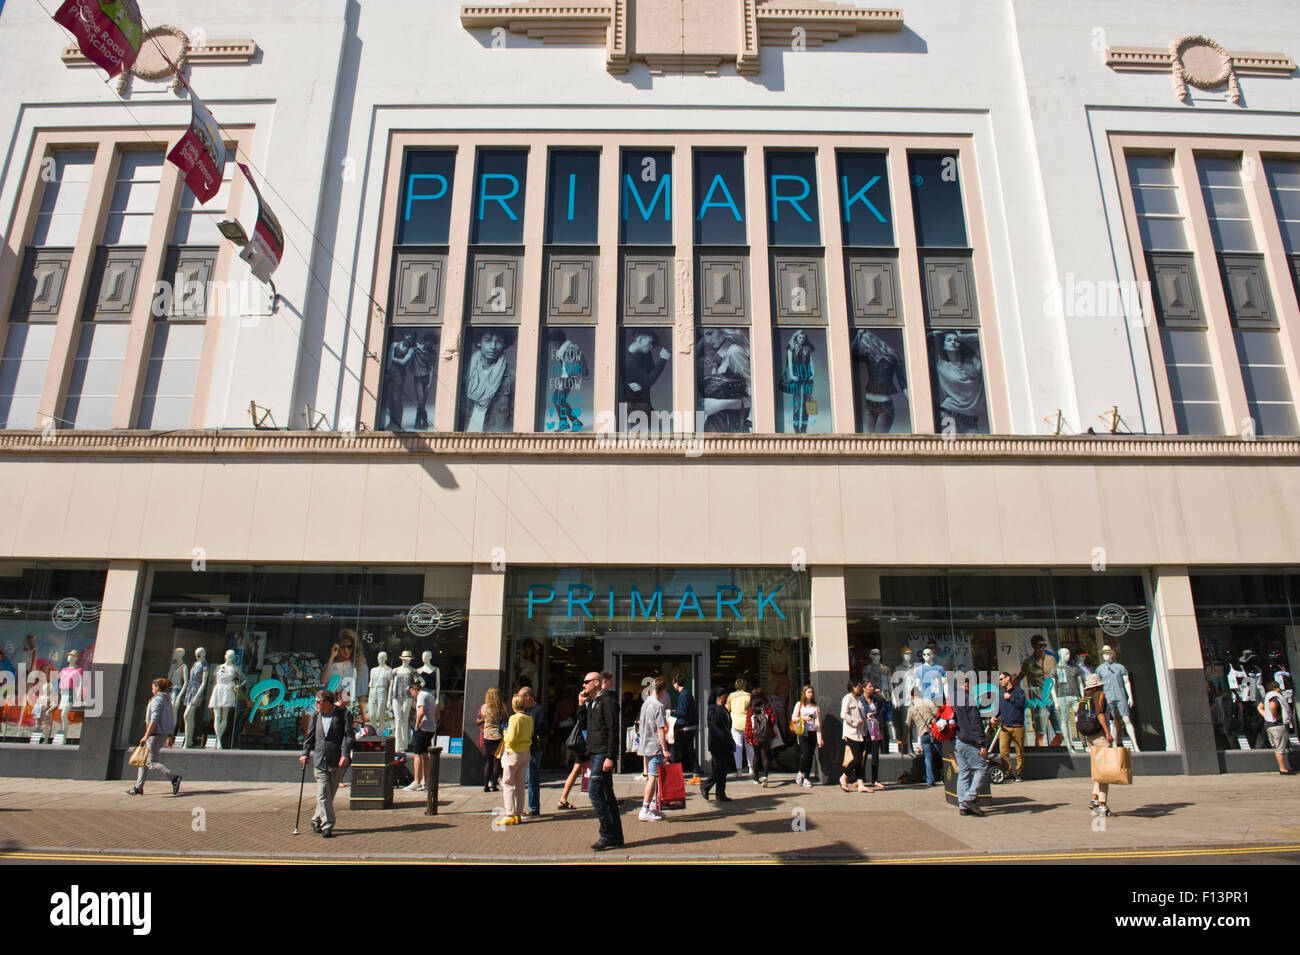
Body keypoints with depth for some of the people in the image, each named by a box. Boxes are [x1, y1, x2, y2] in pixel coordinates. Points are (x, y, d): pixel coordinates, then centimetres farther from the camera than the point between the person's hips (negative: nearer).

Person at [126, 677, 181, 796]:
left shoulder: (156, 699, -12)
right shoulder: (167, 700, 15)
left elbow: (154, 720, -21)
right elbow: (173, 720, 16)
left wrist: (146, 736, -21)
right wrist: (170, 737, 20)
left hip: (155, 734, -9)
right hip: (164, 734, 9)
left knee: (151, 762, -9)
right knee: (144, 759, 17)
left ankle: (174, 777, -22)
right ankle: (138, 787, 21)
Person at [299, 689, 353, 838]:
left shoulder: (344, 714, -4)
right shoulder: (315, 716, 11)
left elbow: (348, 736, -8)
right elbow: (310, 736, 17)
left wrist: (345, 755, -18)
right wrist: (305, 753, 4)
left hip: (338, 761, -3)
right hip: (319, 761, 3)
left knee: (329, 794, 8)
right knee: (323, 795, -4)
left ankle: (316, 821, 25)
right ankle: (327, 826, 1)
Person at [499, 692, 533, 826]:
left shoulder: (514, 718, -16)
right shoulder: (529, 719, 4)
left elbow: (511, 739, -19)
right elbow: (531, 735, 9)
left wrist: (505, 735, 0)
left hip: (513, 753, -7)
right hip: (526, 753, 7)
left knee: (508, 784, 2)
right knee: (520, 785, 13)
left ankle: (510, 816, -1)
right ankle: (518, 815, 16)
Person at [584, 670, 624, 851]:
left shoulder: (608, 701, -11)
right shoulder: (594, 702, 18)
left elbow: (613, 730, -17)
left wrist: (610, 757, -21)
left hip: (603, 754, -10)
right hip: (596, 753, 10)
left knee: (595, 792, -12)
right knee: (606, 795, 11)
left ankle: (607, 835, -7)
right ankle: (616, 836, 16)